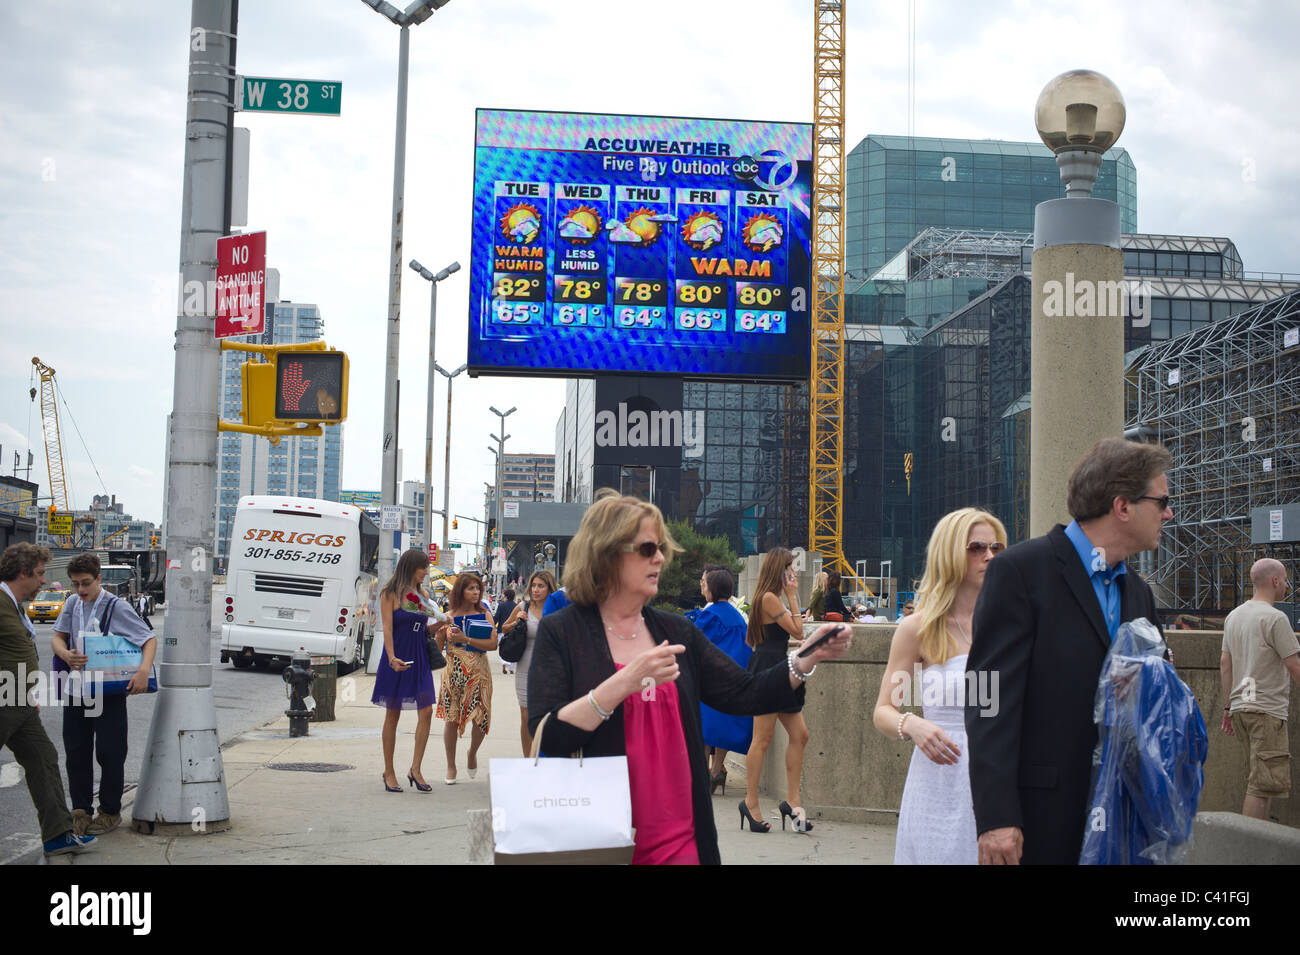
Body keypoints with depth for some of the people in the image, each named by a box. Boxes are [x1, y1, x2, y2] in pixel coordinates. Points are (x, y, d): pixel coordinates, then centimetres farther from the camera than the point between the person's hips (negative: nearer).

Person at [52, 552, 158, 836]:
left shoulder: (117, 607, -9)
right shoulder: (72, 604, 7)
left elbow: (149, 639, -10)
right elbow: (57, 637, 6)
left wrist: (143, 671, -28)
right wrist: (66, 655, -19)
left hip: (109, 692, -5)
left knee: (109, 753, 1)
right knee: (76, 751, 9)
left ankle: (110, 812, 14)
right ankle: (81, 810, 20)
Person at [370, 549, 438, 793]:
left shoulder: (420, 594, 12)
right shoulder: (390, 593, -5)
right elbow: (387, 628, -12)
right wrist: (392, 658, -24)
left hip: (419, 660, 5)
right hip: (397, 660, -5)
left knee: (426, 712, -7)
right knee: (393, 715, 3)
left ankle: (415, 769, -1)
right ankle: (389, 771, 14)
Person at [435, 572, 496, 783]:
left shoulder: (483, 614, 2)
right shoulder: (449, 616, 5)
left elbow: (493, 644, -10)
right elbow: (438, 647, 8)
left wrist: (466, 639, -17)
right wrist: (441, 632, -12)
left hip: (478, 671, 0)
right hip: (453, 670, 0)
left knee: (480, 718, -4)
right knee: (451, 719, 1)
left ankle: (472, 752, 27)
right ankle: (451, 766, 14)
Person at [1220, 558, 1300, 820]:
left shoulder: (1233, 616, 14)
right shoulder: (1275, 618, -11)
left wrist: (1228, 706, 20)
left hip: (1240, 708, 8)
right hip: (1267, 709, -8)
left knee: (1257, 781, 14)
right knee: (1263, 784, -8)